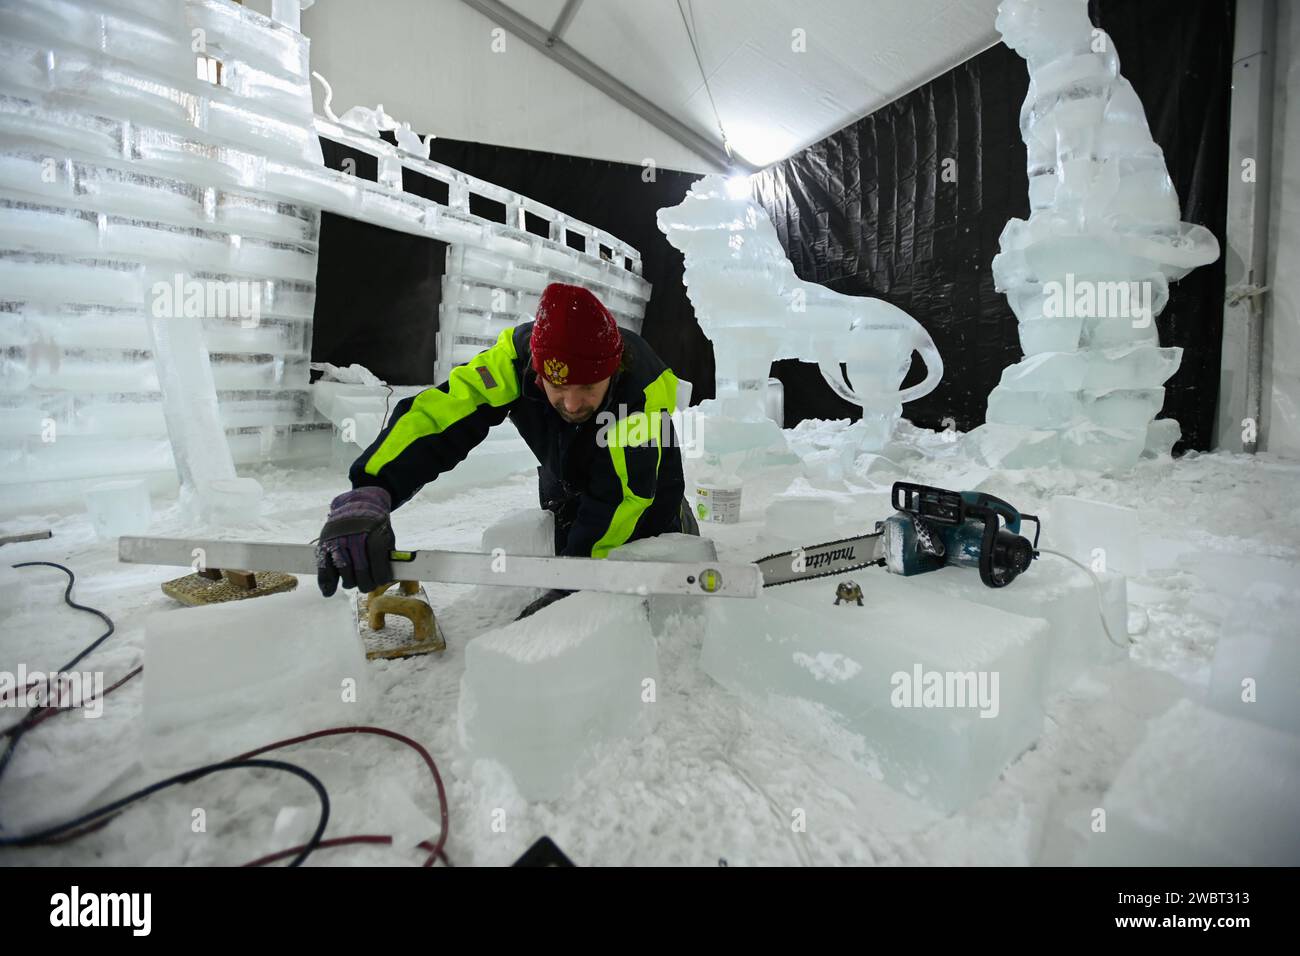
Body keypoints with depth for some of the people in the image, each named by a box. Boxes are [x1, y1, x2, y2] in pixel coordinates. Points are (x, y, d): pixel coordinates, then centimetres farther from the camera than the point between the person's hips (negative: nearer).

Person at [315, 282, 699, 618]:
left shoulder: (645, 387, -40)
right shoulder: (517, 358, -33)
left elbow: (621, 495, -37)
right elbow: (431, 415, -40)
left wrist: (569, 587, -38)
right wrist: (364, 500, -55)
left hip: (642, 484, -2)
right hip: (566, 481, 3)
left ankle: (680, 522, 29)